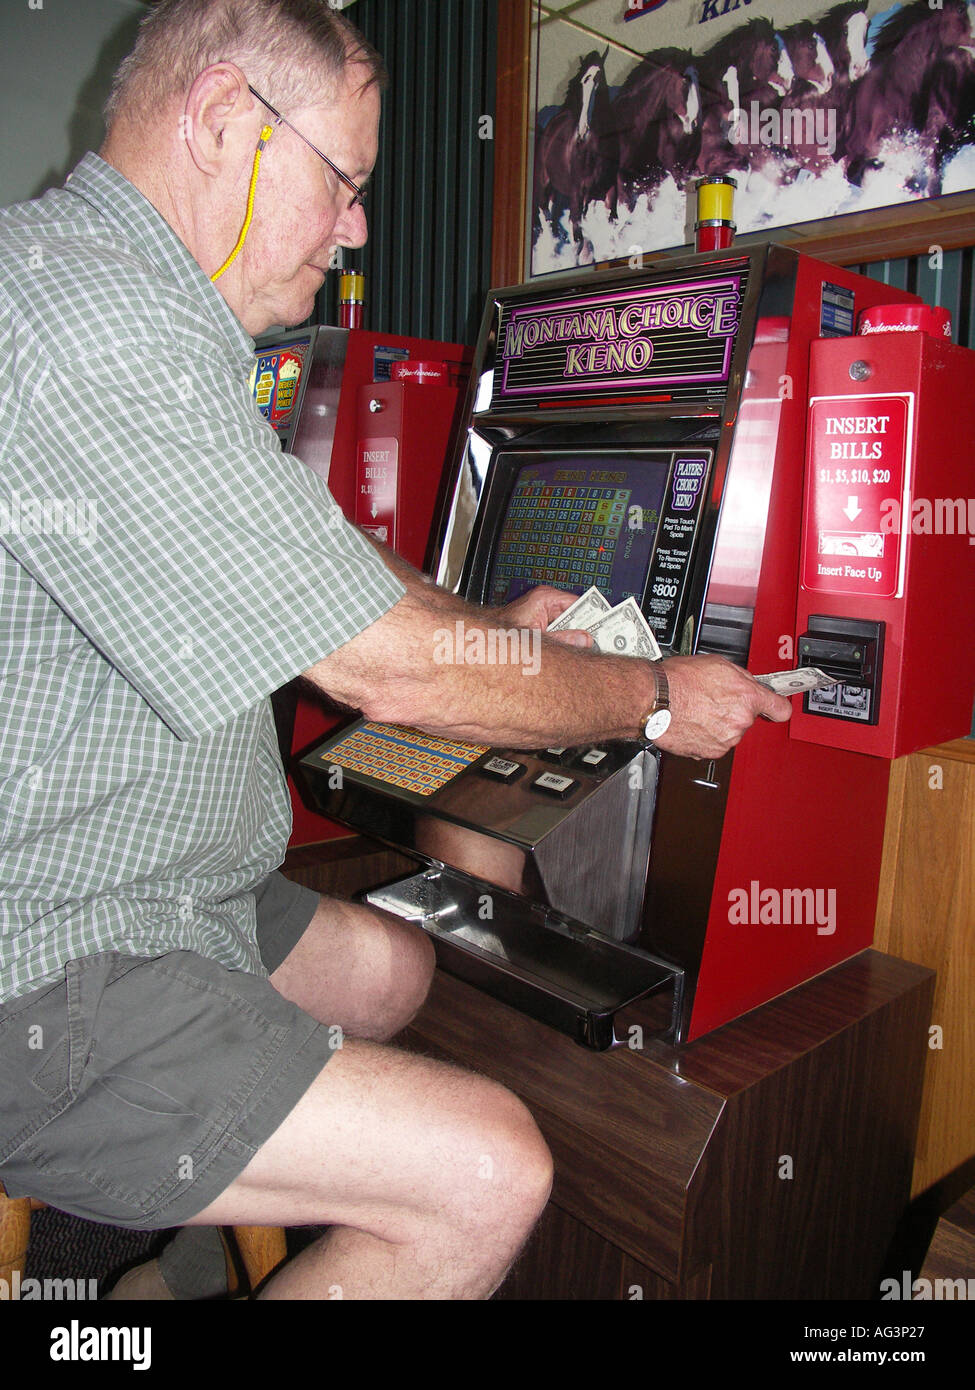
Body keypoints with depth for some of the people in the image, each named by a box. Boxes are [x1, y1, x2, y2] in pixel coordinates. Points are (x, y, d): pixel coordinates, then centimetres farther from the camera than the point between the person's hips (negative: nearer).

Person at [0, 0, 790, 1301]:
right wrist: (656, 698, -8)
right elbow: (388, 668, -23)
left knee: (390, 967, 24)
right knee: (488, 1172, -16)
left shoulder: (147, 315, 12)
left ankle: (158, 1247, 31)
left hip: (128, 889, 10)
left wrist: (491, 626, 12)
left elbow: (320, 561, 20)